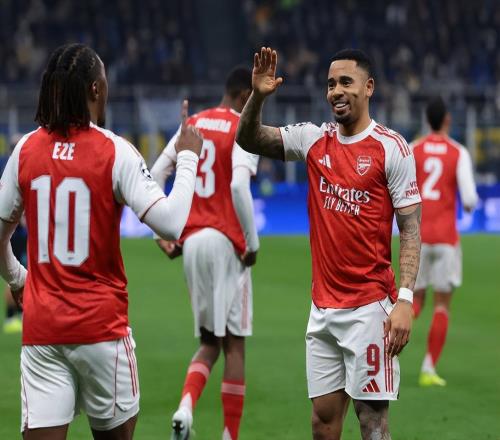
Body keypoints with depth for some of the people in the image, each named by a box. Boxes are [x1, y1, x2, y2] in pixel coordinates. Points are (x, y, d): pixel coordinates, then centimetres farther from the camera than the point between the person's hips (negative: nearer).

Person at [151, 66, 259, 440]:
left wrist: (162, 234, 14)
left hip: (191, 241, 6)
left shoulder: (192, 125, 13)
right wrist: (253, 242, -12)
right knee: (234, 344, 3)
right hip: (226, 241, -6)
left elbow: (153, 179, 10)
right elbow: (239, 187, -21)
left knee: (209, 342, 13)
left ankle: (186, 407, -14)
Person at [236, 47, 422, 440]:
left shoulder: (391, 147, -7)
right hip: (323, 306, 5)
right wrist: (258, 96, -13)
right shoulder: (313, 140, 8)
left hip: (369, 306, -5)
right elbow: (249, 140, 7)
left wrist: (405, 300, -17)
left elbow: (411, 229, -8)